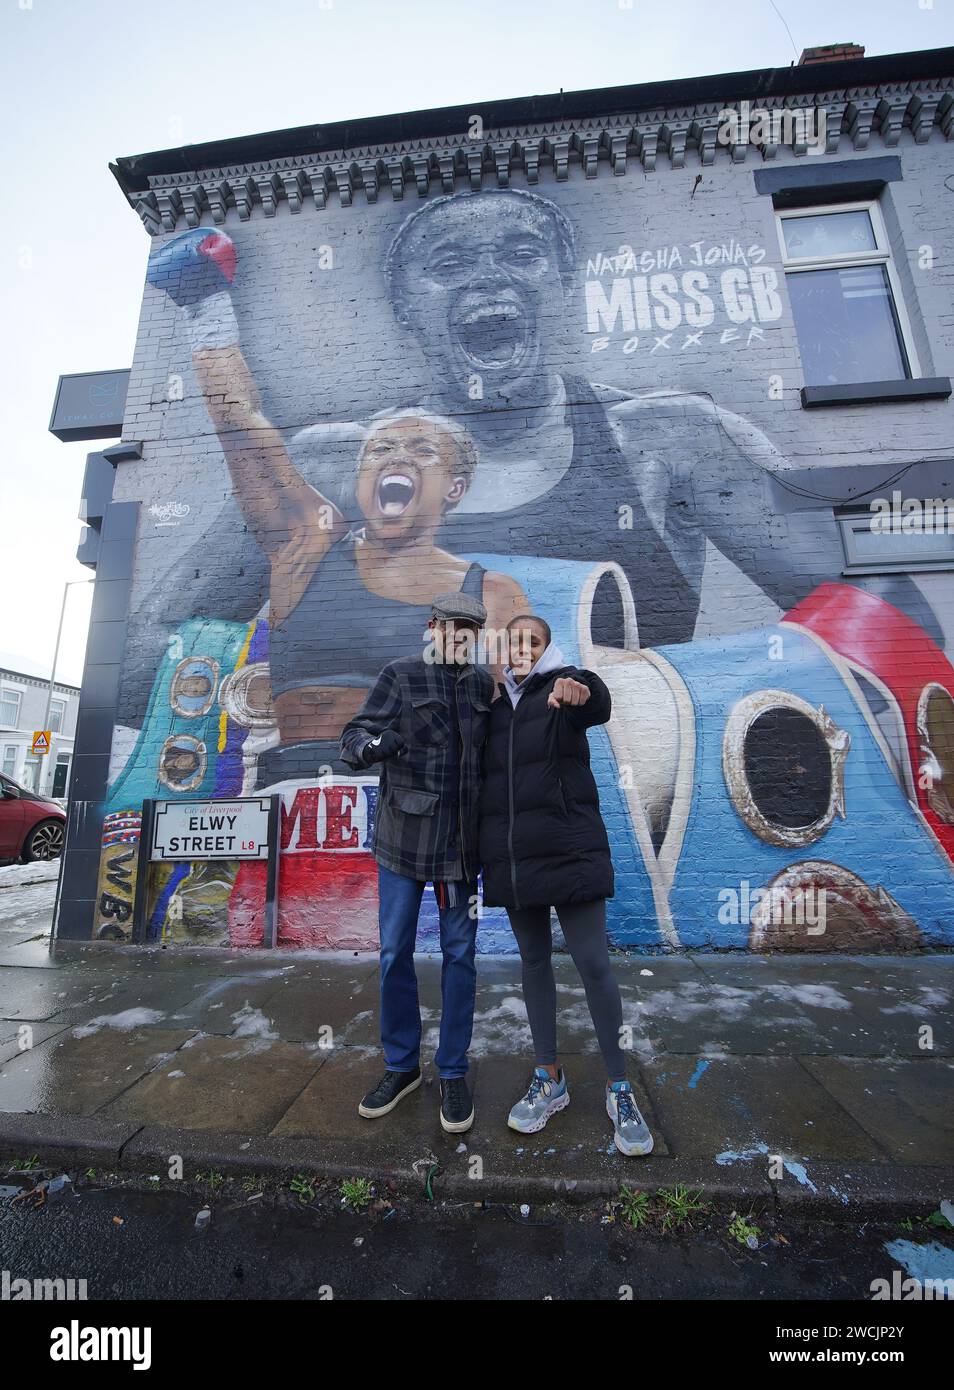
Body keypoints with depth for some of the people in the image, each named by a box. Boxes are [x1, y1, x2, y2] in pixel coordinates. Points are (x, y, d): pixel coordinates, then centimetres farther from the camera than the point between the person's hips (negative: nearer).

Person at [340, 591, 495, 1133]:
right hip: (403, 835, -1)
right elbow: (353, 736, -9)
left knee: (460, 954, 10)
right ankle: (402, 1066, 34)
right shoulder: (400, 675, -3)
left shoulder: (484, 683, 6)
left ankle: (454, 1073, 31)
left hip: (461, 840, 2)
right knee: (395, 951, 10)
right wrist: (372, 746, -29)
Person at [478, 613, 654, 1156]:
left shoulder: (561, 690, -1)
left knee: (594, 964, 1)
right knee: (534, 961, 14)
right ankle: (550, 1081, 32)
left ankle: (620, 1090, 23)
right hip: (512, 856, 4)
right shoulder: (493, 707, 9)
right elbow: (482, 780, 12)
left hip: (569, 850, -4)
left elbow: (600, 704, -26)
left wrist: (581, 688, -49)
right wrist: (485, 854, 7)